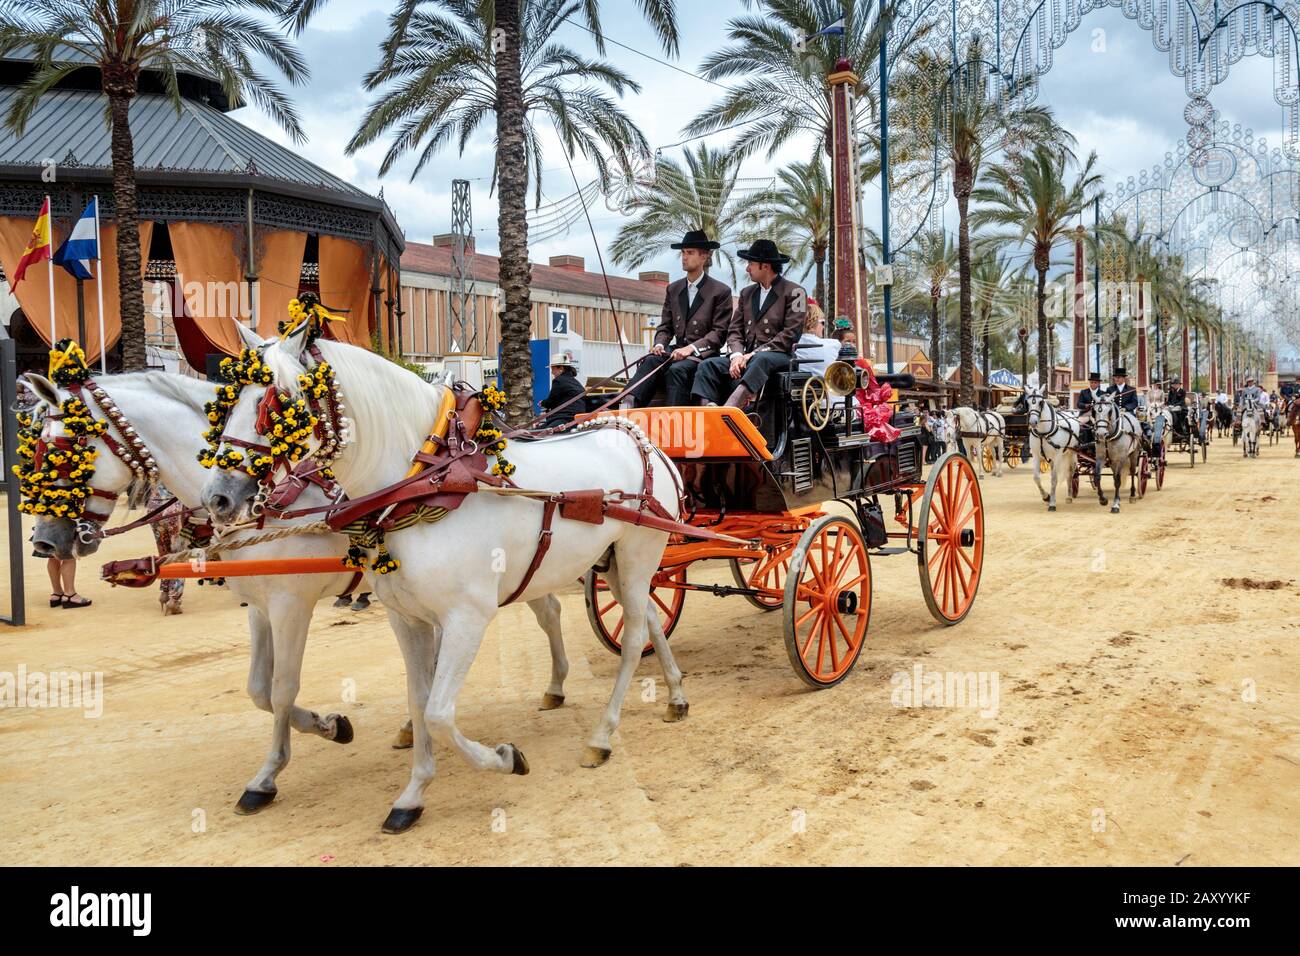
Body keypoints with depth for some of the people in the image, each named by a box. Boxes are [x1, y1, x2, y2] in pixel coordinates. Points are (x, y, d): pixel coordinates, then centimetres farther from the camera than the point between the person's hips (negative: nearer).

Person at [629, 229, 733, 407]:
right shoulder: (673, 289, 18)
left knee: (677, 370, -34)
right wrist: (660, 344, -5)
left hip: (703, 353, -4)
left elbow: (719, 332, -5)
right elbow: (665, 326, 18)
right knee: (651, 361, -26)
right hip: (677, 349, 4)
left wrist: (692, 348, -18)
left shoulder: (721, 291, 2)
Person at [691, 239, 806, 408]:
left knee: (759, 361, -39)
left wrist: (753, 354, -14)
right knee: (708, 365, -17)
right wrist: (737, 355, -8)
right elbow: (735, 330, 14)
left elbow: (790, 334, -7)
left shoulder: (794, 292, 1)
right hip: (748, 357, 6)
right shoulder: (747, 293, 20)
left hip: (778, 356, -6)